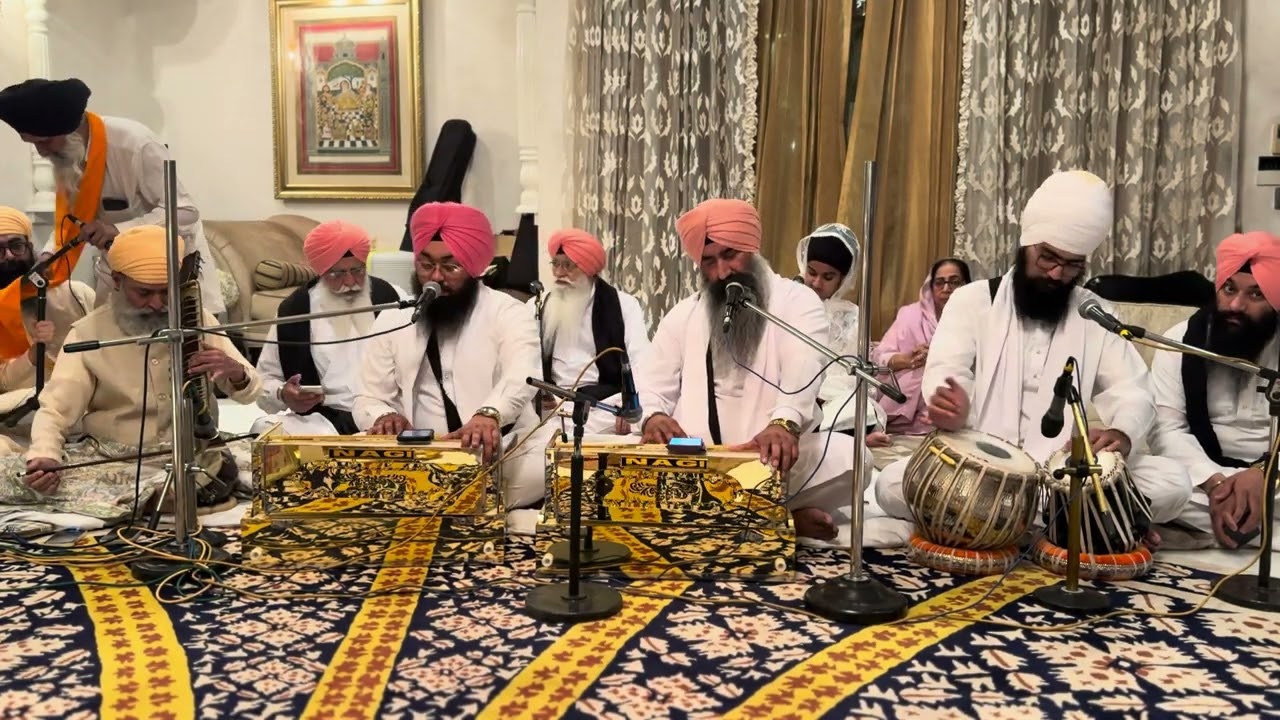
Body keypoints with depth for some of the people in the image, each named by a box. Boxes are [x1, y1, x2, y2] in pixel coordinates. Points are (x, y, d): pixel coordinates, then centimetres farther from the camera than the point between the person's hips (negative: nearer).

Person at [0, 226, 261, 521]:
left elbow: (249, 391, 2)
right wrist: (44, 456, -28)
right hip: (108, 457, 2)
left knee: (219, 471, -36)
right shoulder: (88, 332, -2)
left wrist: (235, 372, -24)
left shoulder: (198, 321, 1)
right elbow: (55, 409, -5)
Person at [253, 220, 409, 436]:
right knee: (265, 429, -26)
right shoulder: (294, 310, 7)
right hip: (323, 418, 2)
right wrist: (283, 395, -11)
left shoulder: (390, 298, 6)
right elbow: (264, 381, 14)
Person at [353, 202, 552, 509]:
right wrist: (384, 417, -15)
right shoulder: (392, 320, 12)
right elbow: (368, 399, 11)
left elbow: (520, 378, -20)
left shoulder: (509, 313, -1)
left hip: (504, 453, -2)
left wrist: (490, 414, -43)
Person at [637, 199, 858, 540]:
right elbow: (653, 384, 10)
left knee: (848, 456, -31)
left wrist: (784, 423, -38)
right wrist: (653, 415, -15)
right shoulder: (682, 314, 13)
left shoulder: (797, 301, 1)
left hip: (771, 460, -3)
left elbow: (802, 374, -16)